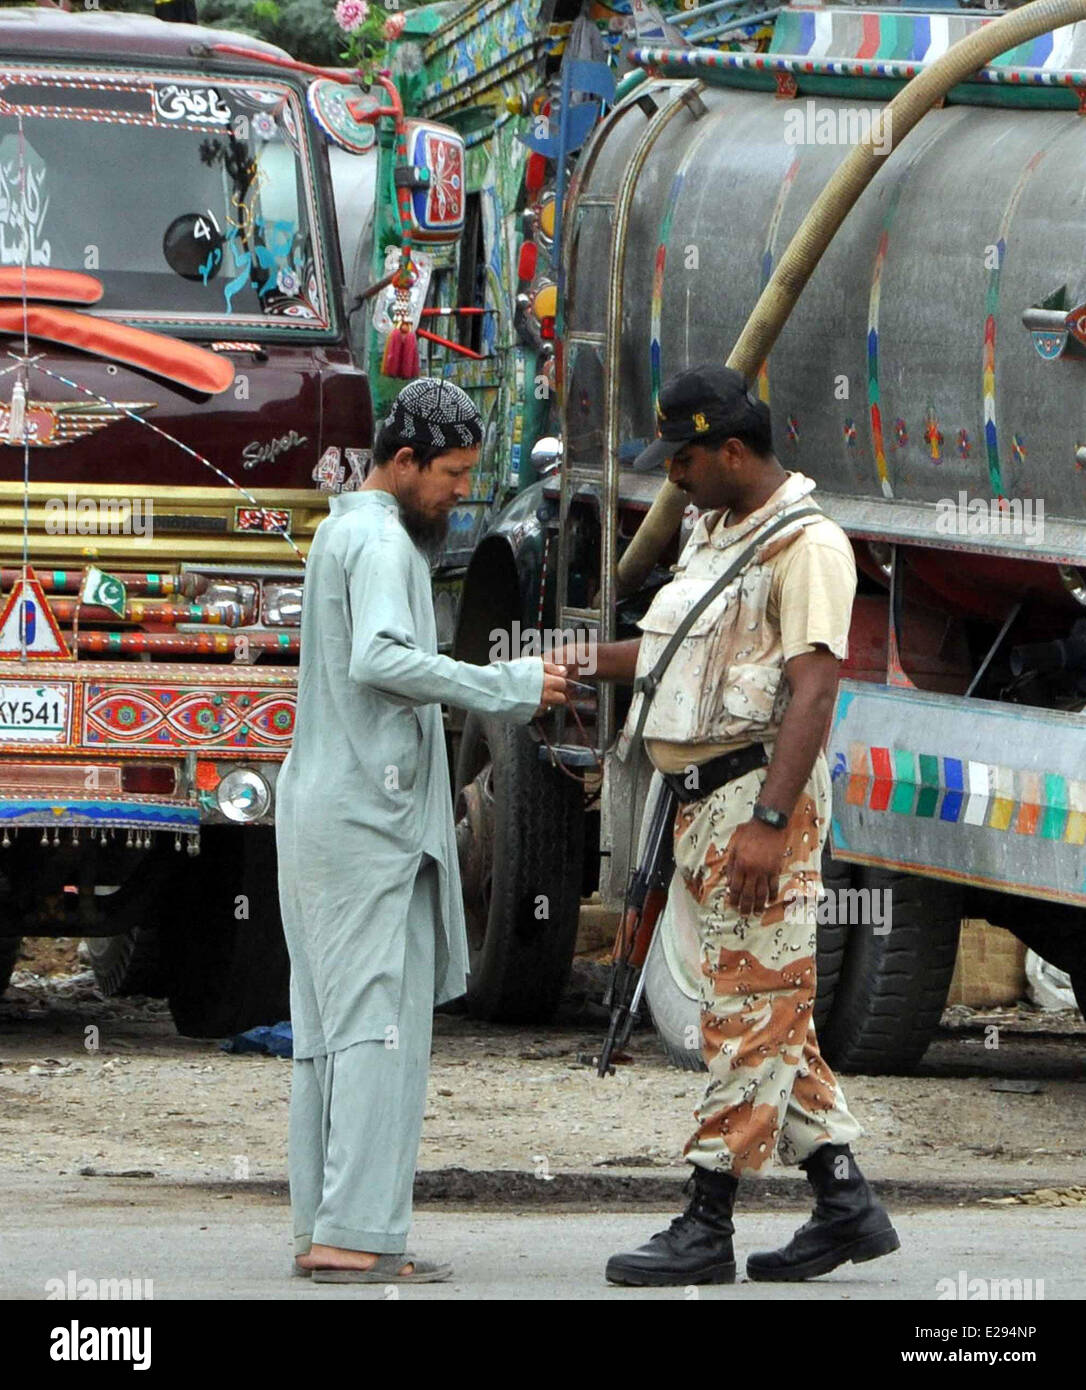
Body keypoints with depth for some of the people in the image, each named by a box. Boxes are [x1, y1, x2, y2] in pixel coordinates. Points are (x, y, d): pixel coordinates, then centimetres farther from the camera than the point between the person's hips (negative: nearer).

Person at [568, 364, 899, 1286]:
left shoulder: (804, 545, -13)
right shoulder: (716, 534, 18)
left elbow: (812, 690, -21)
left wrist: (767, 822, -28)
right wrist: (585, 664, 20)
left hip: (763, 790, -10)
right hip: (704, 797, 10)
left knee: (753, 1010, -7)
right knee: (768, 1012, 10)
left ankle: (709, 1227, -7)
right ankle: (846, 1203, 14)